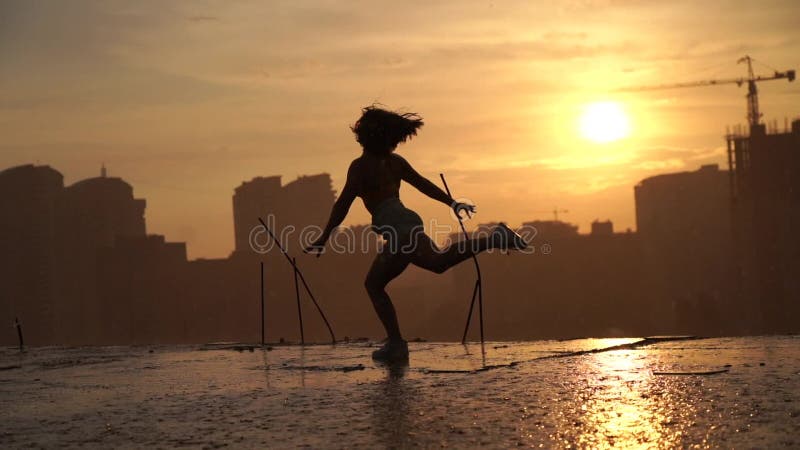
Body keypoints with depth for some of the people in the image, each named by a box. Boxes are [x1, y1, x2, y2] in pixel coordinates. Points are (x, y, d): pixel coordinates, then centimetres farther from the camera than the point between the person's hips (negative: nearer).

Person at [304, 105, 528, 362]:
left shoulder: (360, 166, 4)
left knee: (438, 261, -29)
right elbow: (424, 184, 32)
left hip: (397, 226, -9)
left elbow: (343, 204, 0)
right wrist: (453, 203, 44)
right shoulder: (395, 161, 23)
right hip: (406, 222, 9)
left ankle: (493, 240, -43)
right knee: (374, 284, 10)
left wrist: (323, 239, 5)